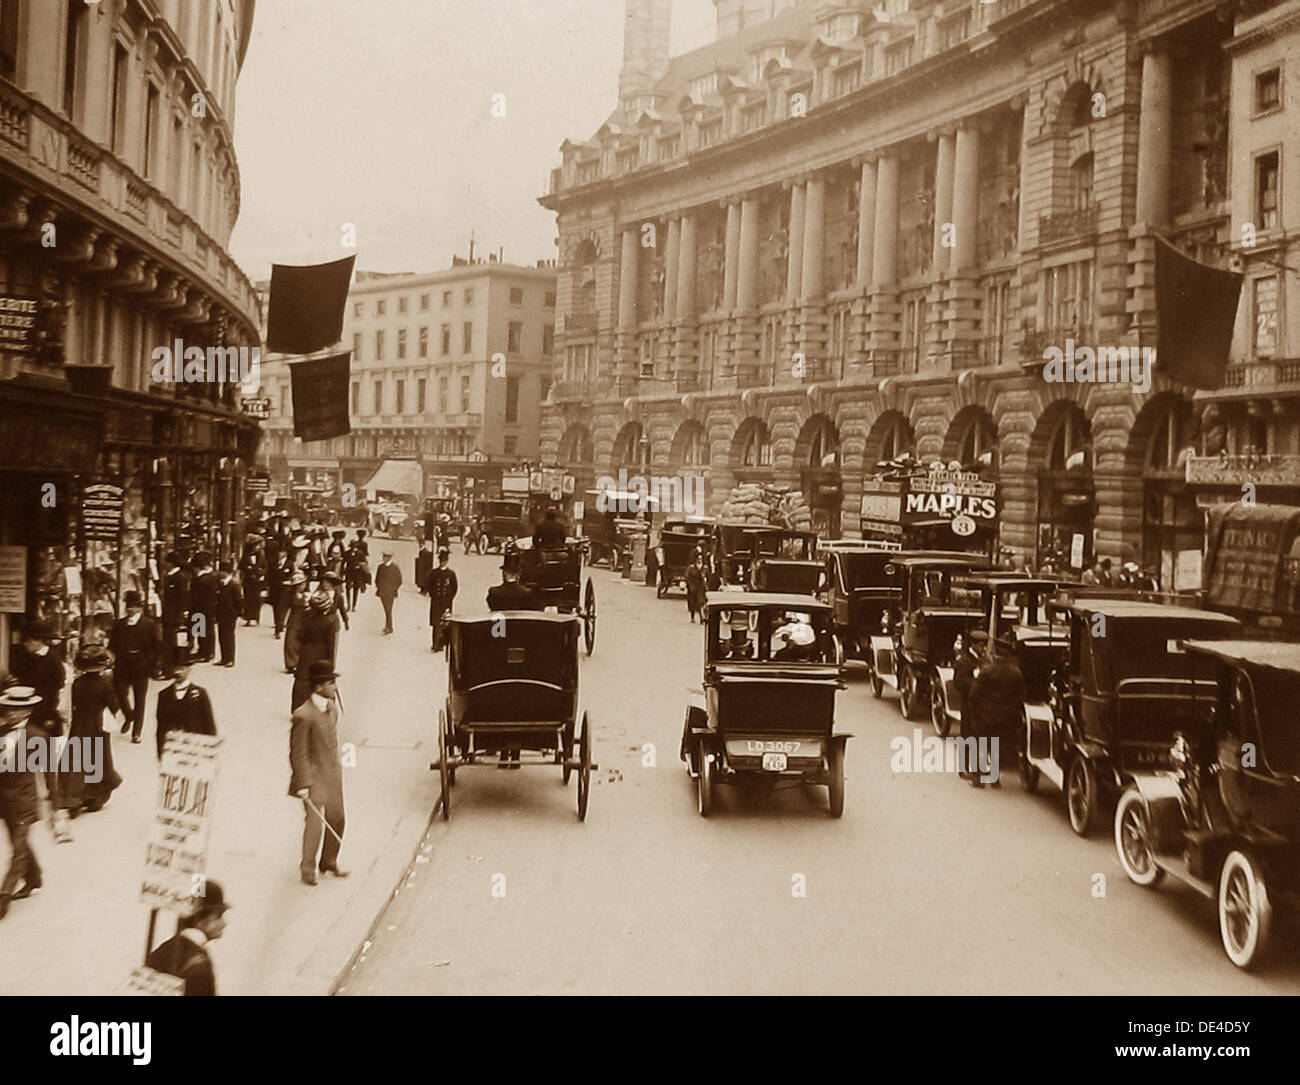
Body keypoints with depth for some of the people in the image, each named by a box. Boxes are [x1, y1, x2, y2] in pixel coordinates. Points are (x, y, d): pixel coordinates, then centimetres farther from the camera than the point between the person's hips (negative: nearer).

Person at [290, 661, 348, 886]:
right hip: (314, 777, -8)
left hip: (334, 775, 8)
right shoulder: (303, 715, -22)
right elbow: (298, 753, -18)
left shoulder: (332, 707, 3)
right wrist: (303, 784, -17)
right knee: (314, 823, -3)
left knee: (337, 819, 14)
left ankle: (329, 862, 32)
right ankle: (307, 869, 14)